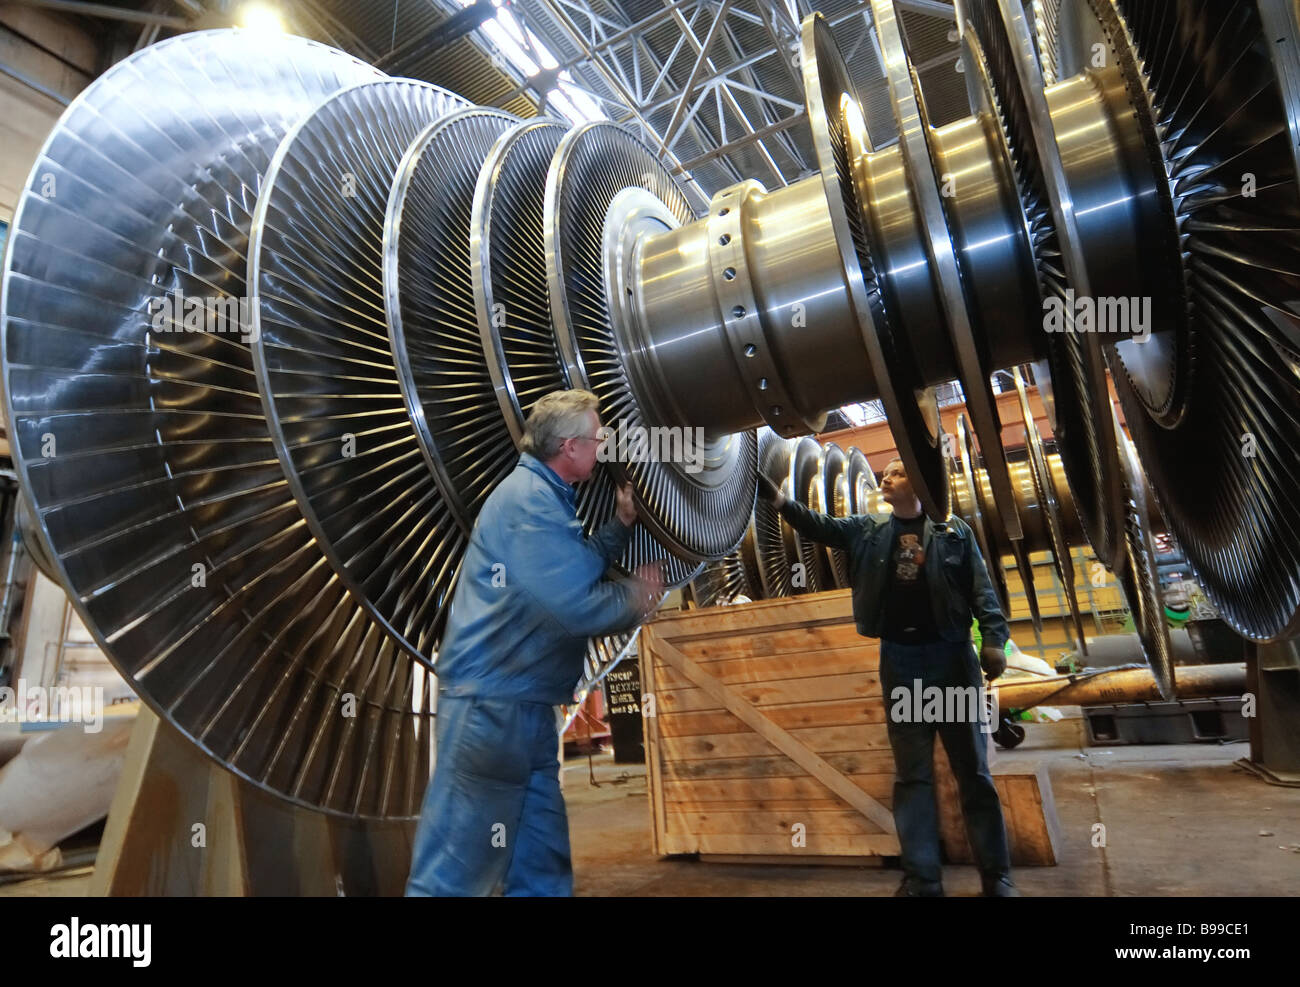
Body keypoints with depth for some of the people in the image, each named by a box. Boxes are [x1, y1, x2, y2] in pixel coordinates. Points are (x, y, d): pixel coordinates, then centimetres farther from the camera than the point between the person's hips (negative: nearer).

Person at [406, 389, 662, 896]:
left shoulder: (543, 496, 16)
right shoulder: (530, 498, -18)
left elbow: (576, 573, 22)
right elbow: (573, 607, -25)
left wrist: (622, 523, 11)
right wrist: (635, 596, -7)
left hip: (521, 705, 10)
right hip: (490, 703, -10)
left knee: (542, 862, 16)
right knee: (456, 870, 1)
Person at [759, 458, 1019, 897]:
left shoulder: (954, 531, 5)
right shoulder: (867, 530, 9)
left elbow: (981, 589, 2)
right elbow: (817, 525, -1)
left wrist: (993, 639, -10)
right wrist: (777, 497, -15)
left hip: (950, 655, -1)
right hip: (898, 660, 2)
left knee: (973, 768, 7)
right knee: (911, 774, 6)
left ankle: (996, 874, 19)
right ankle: (922, 878, 14)